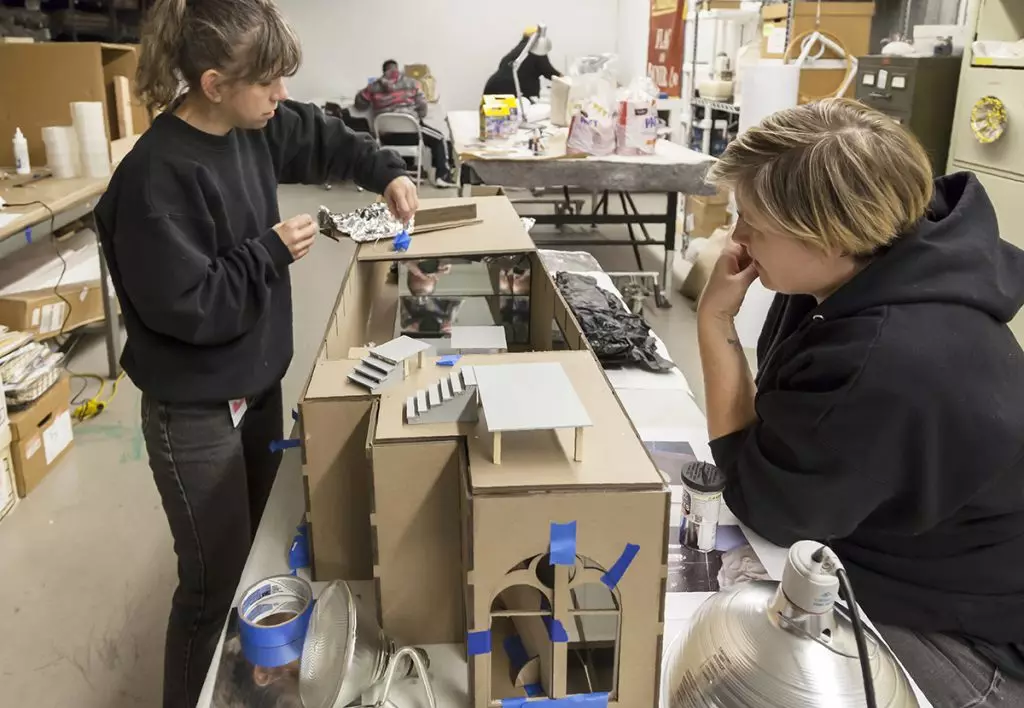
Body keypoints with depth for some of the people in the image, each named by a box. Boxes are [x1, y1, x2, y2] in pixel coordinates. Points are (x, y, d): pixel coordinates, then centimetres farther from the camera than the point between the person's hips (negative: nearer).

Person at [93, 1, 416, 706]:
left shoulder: (253, 127, -1)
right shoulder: (157, 178, -26)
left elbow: (320, 137, 19)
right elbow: (188, 306, -26)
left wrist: (385, 171, 6)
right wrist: (271, 249, -18)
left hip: (258, 384, 9)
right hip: (196, 413, -9)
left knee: (258, 554, 23)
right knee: (217, 580, 5)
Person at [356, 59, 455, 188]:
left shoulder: (374, 86, 4)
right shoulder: (412, 83, -1)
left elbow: (359, 103, 14)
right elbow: (422, 106, -2)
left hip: (386, 136, 4)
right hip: (409, 133, -4)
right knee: (440, 139, 19)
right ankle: (442, 177, 10)